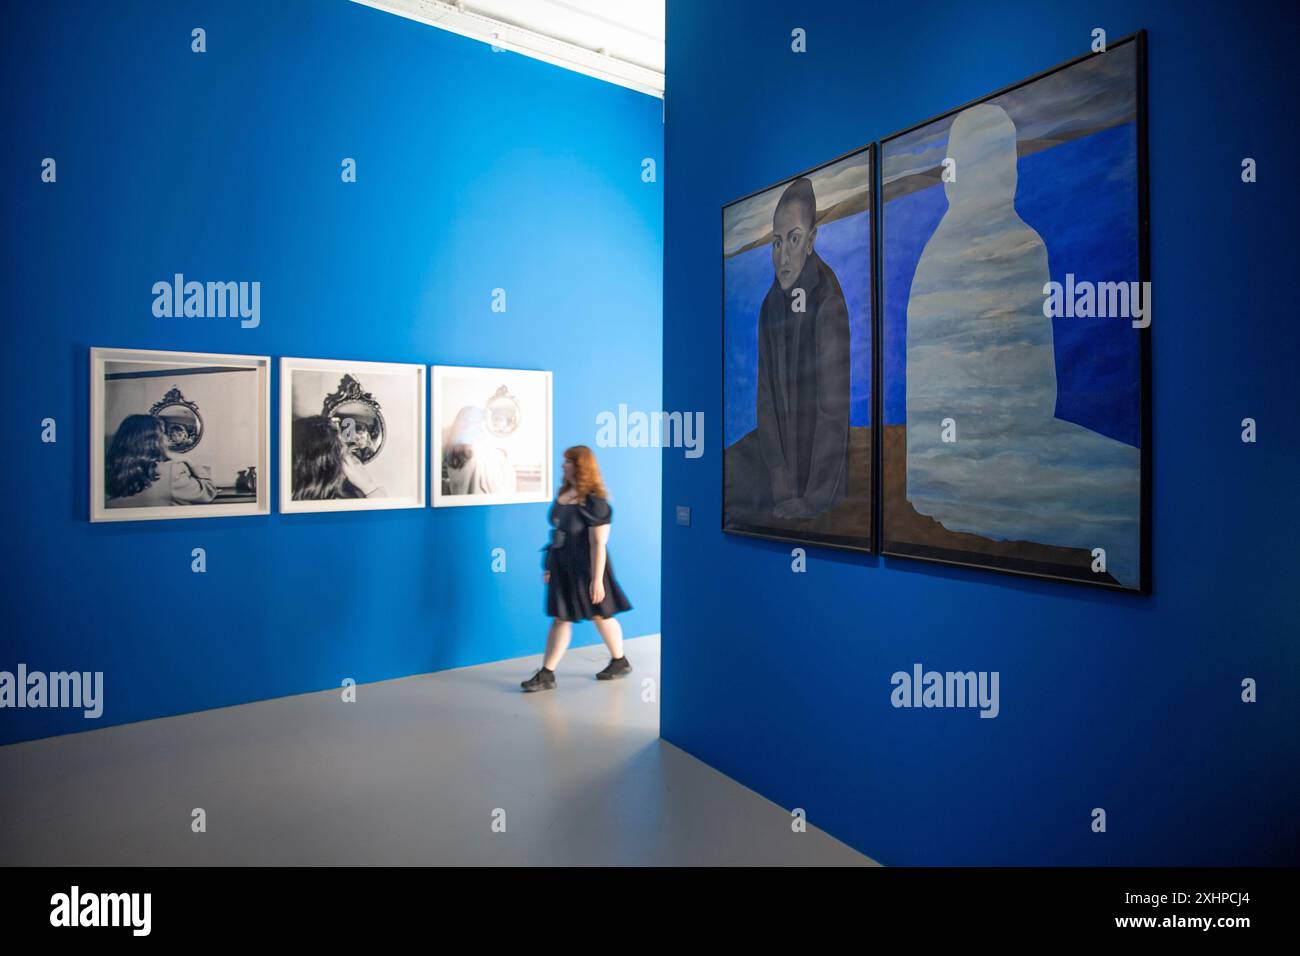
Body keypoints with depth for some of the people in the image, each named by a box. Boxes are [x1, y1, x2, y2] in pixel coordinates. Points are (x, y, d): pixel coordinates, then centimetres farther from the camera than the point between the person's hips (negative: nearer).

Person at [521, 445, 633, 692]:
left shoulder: (594, 502, -19)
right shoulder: (564, 493, 5)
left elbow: (598, 544, -21)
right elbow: (557, 532, 11)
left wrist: (597, 580, -23)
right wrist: (549, 565, 13)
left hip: (585, 569, -7)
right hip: (563, 567, 7)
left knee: (600, 615, 10)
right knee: (560, 618, 9)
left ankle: (620, 662, 32)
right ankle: (546, 674, 14)